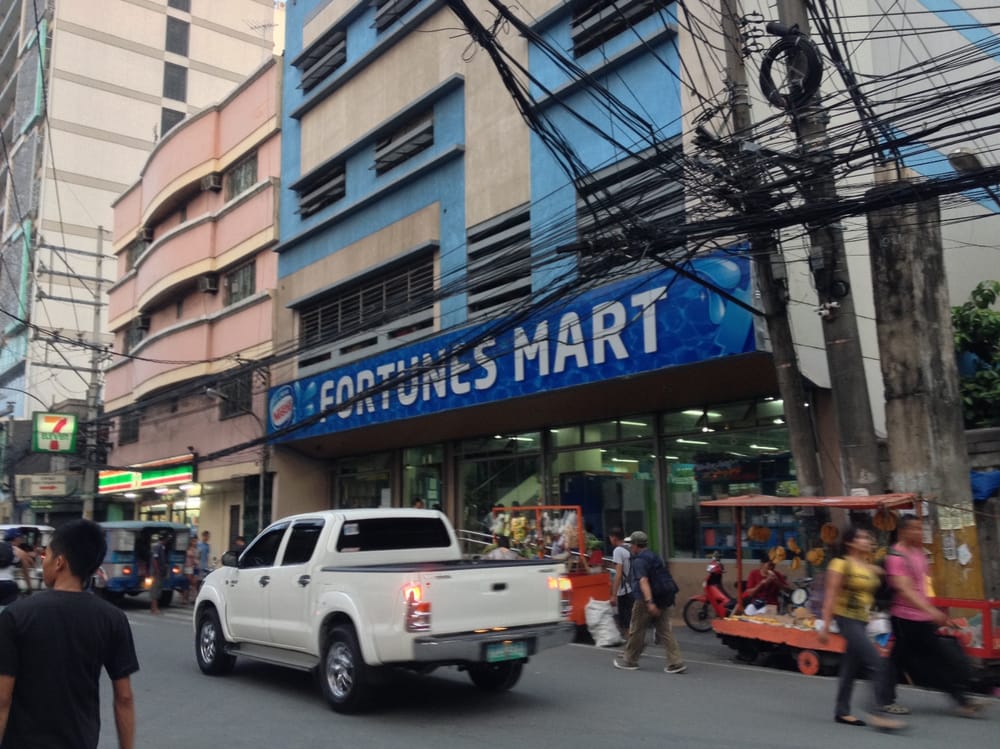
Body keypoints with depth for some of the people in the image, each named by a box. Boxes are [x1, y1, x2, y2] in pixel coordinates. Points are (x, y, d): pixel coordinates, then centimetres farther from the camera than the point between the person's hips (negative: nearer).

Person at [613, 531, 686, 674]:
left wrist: (649, 602, -35)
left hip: (644, 602, -8)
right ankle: (676, 663, -2)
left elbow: (643, 581, -26)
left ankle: (629, 661, 20)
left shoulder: (639, 561, -13)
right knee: (665, 632, 6)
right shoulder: (656, 557, 14)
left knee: (636, 632, 7)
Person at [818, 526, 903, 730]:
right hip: (848, 619, -7)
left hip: (864, 621, 7)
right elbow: (831, 596, -13)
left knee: (851, 667, 13)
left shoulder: (871, 568, 10)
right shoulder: (840, 564, -11)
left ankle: (842, 712, 23)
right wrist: (825, 626, -15)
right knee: (879, 664, -14)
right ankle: (878, 713, -10)